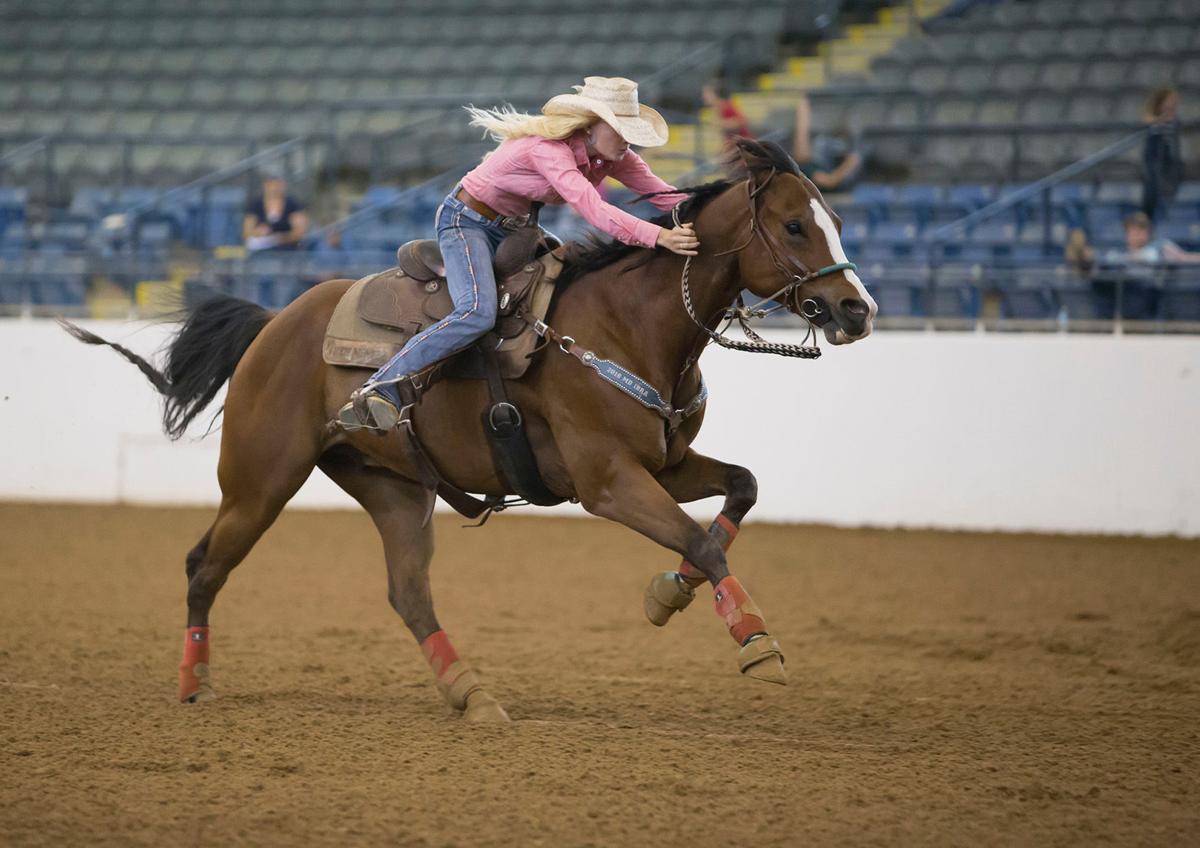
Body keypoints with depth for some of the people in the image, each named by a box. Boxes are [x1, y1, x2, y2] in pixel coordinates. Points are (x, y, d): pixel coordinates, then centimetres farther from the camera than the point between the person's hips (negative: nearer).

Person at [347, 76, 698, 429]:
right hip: (466, 222, -10)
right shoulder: (548, 149, -32)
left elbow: (664, 194, -5)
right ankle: (378, 389, -31)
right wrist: (659, 237, -54)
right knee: (478, 313, -31)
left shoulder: (612, 157, -6)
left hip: (514, 228, 10)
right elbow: (593, 210, -44)